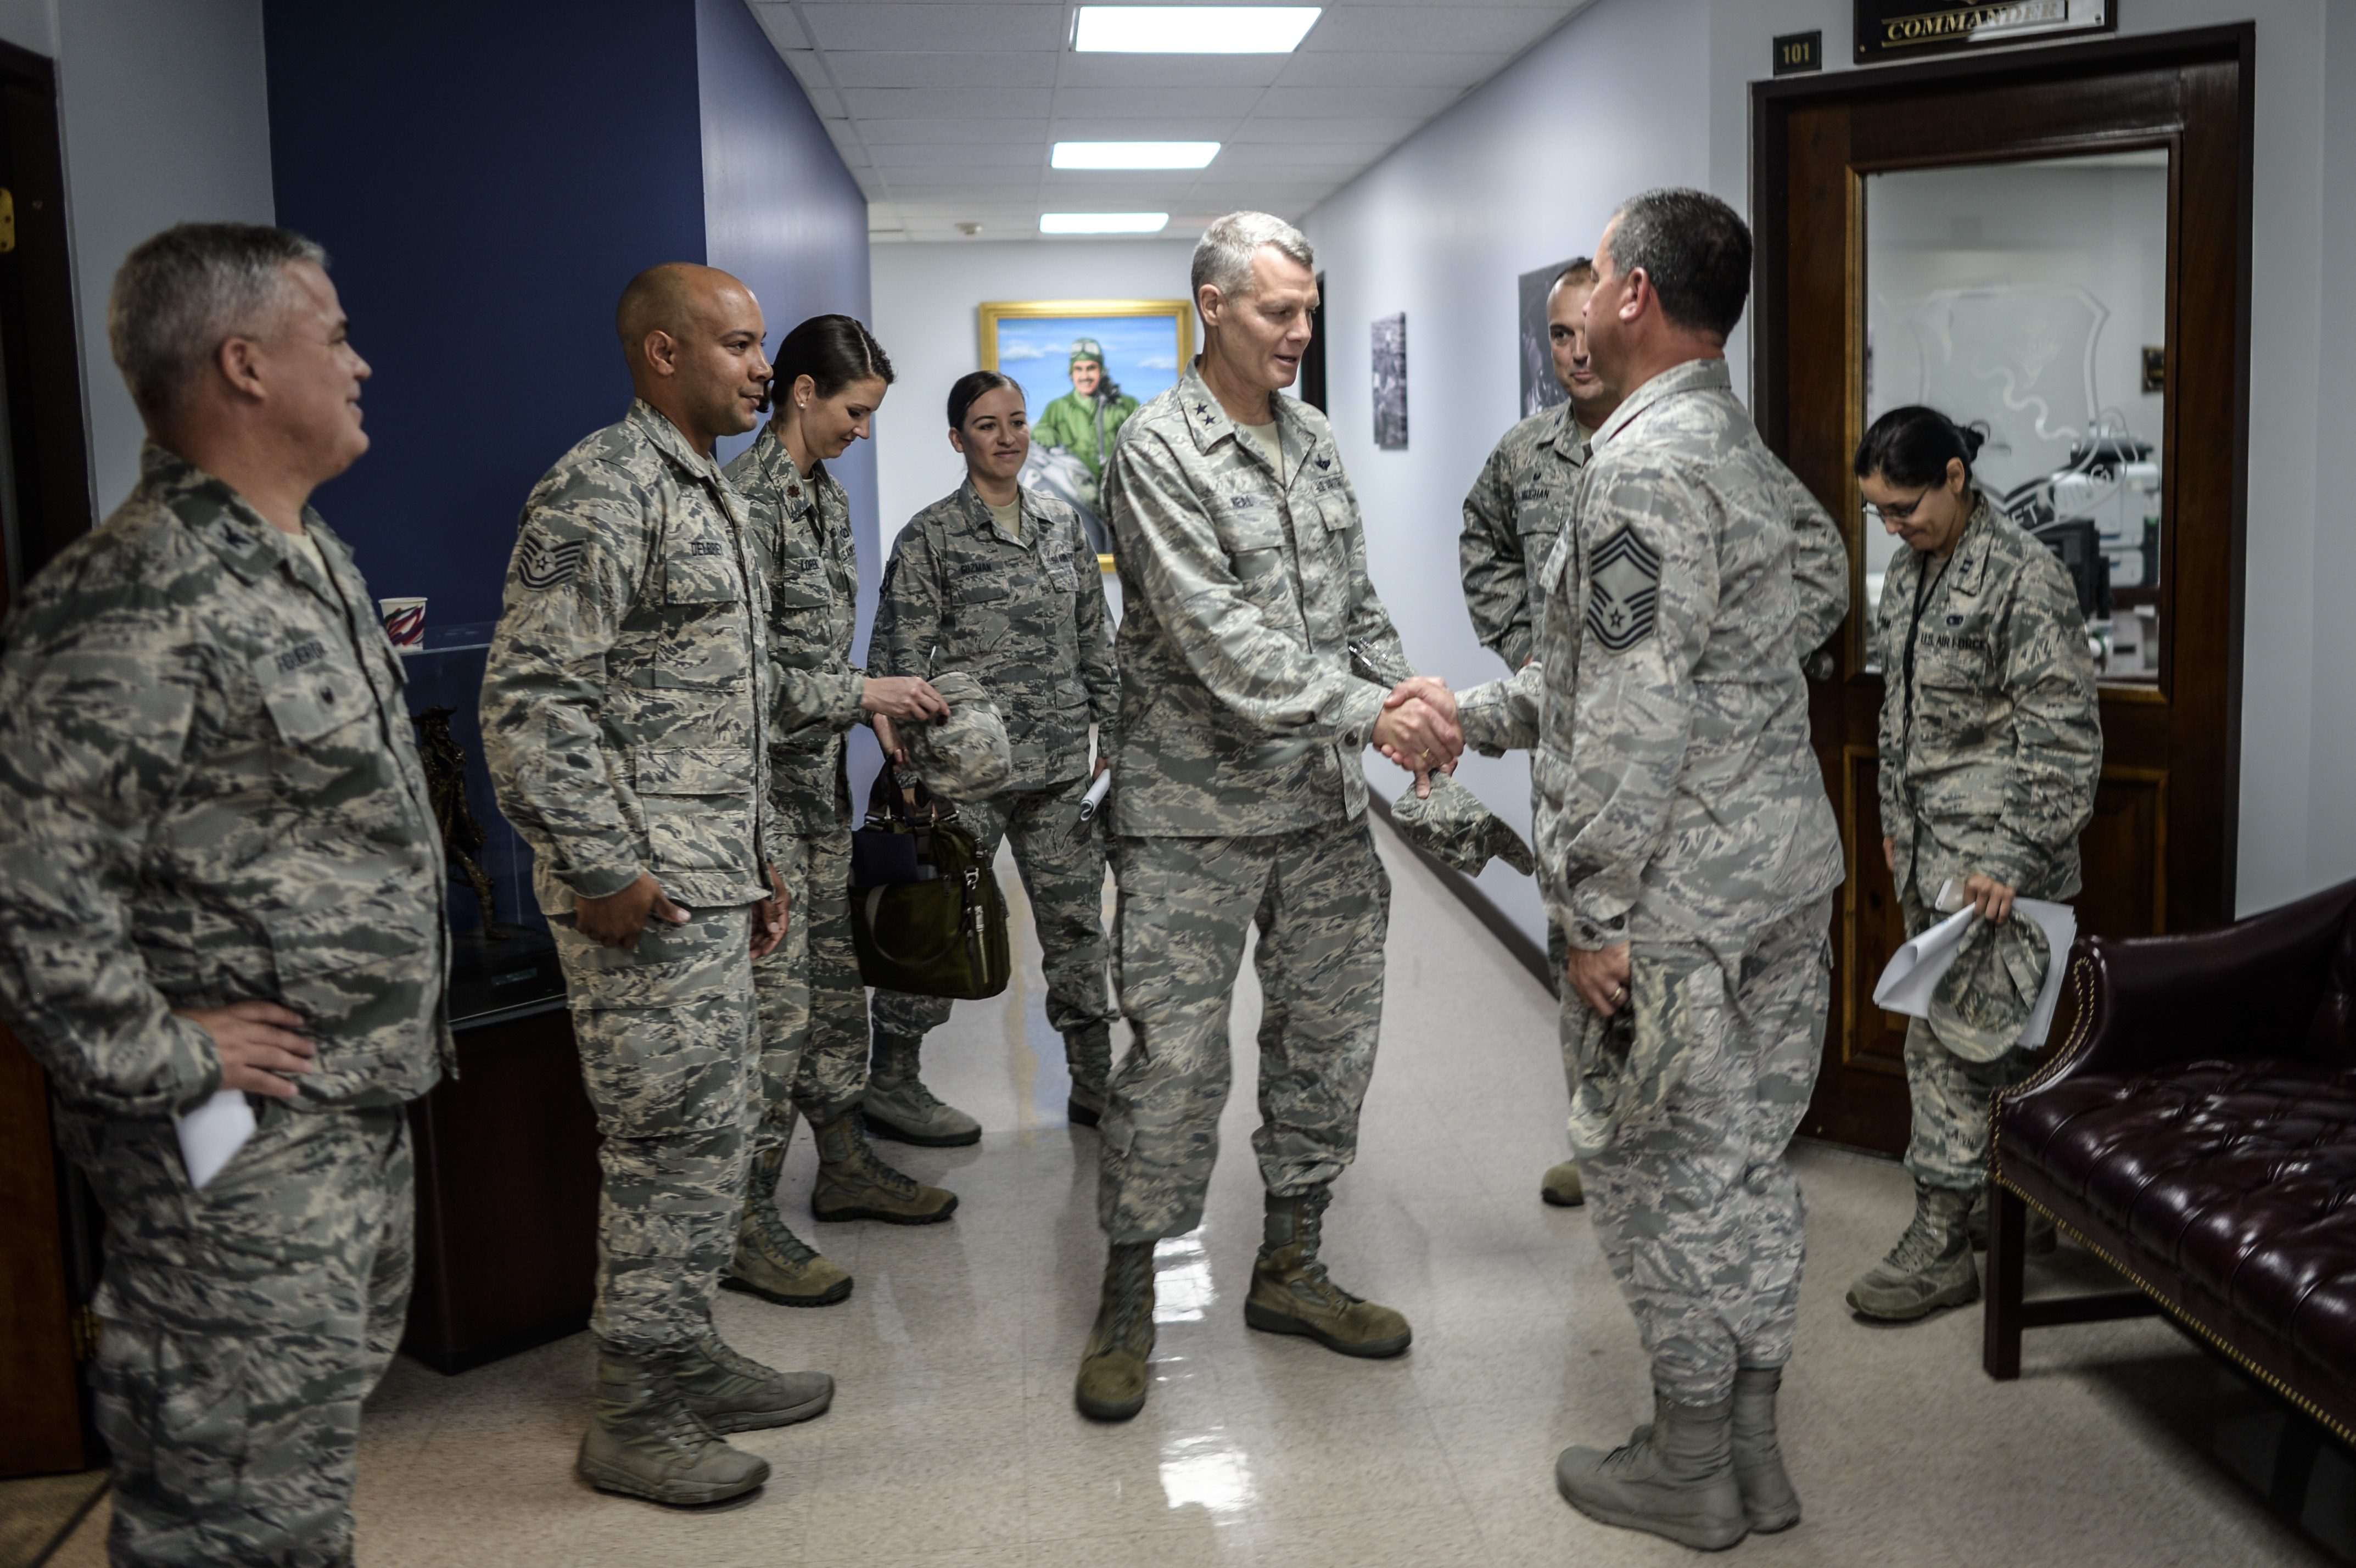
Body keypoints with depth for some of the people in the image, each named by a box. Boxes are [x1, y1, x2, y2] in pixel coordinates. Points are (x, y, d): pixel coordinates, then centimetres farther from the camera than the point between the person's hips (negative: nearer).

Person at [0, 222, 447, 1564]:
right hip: (243, 1147, -9)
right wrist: (162, 1064, -19)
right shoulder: (137, 602, -23)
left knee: (332, 1415, 24)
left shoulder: (314, 561, 10)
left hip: (367, 1106, 10)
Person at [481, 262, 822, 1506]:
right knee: (671, 1137, -3)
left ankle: (684, 1359, 30)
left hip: (712, 882, 10)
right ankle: (633, 1419, 11)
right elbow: (530, 700, -20)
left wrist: (761, 862, 21)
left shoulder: (707, 494, 18)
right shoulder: (599, 492, -14)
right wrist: (602, 872, -20)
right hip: (645, 892, -10)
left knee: (713, 1127, 16)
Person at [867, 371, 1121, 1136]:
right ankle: (890, 1080, 18)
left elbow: (1096, 641, 15)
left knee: (1076, 919, 10)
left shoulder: (1062, 524, 10)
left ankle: (1096, 1082, 21)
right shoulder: (931, 536, -5)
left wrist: (1112, 736, 12)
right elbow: (901, 657, -7)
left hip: (1063, 766, 5)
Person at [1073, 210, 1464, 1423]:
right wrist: (1369, 713, -23)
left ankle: (1289, 1268, 27)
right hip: (1195, 806, -7)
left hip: (1323, 799, 7)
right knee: (1173, 1051, -2)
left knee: (1332, 1032, 11)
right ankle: (1128, 1299, 14)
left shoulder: (1313, 439, 12)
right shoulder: (1158, 451, -11)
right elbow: (1221, 639, -20)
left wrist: (1410, 702, 1)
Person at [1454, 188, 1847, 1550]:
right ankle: (1753, 1450, 30)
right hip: (1791, 872, 9)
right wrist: (1477, 713, 20)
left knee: (1664, 1173, 6)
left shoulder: (1646, 470, -19)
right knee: (1749, 1158, 17)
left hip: (1678, 897, -9)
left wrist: (1598, 910, -19)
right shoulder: (1747, 453, 13)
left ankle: (1690, 1470, 21)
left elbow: (1638, 720, -24)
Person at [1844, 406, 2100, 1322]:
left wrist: (2012, 860, -19)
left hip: (1993, 856, -8)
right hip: (1929, 849, 9)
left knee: (1957, 1038, -5)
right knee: (1954, 1030, 14)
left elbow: (2062, 738, -18)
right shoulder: (1910, 570, 11)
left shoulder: (2023, 577, -16)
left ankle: (1942, 1242, 5)